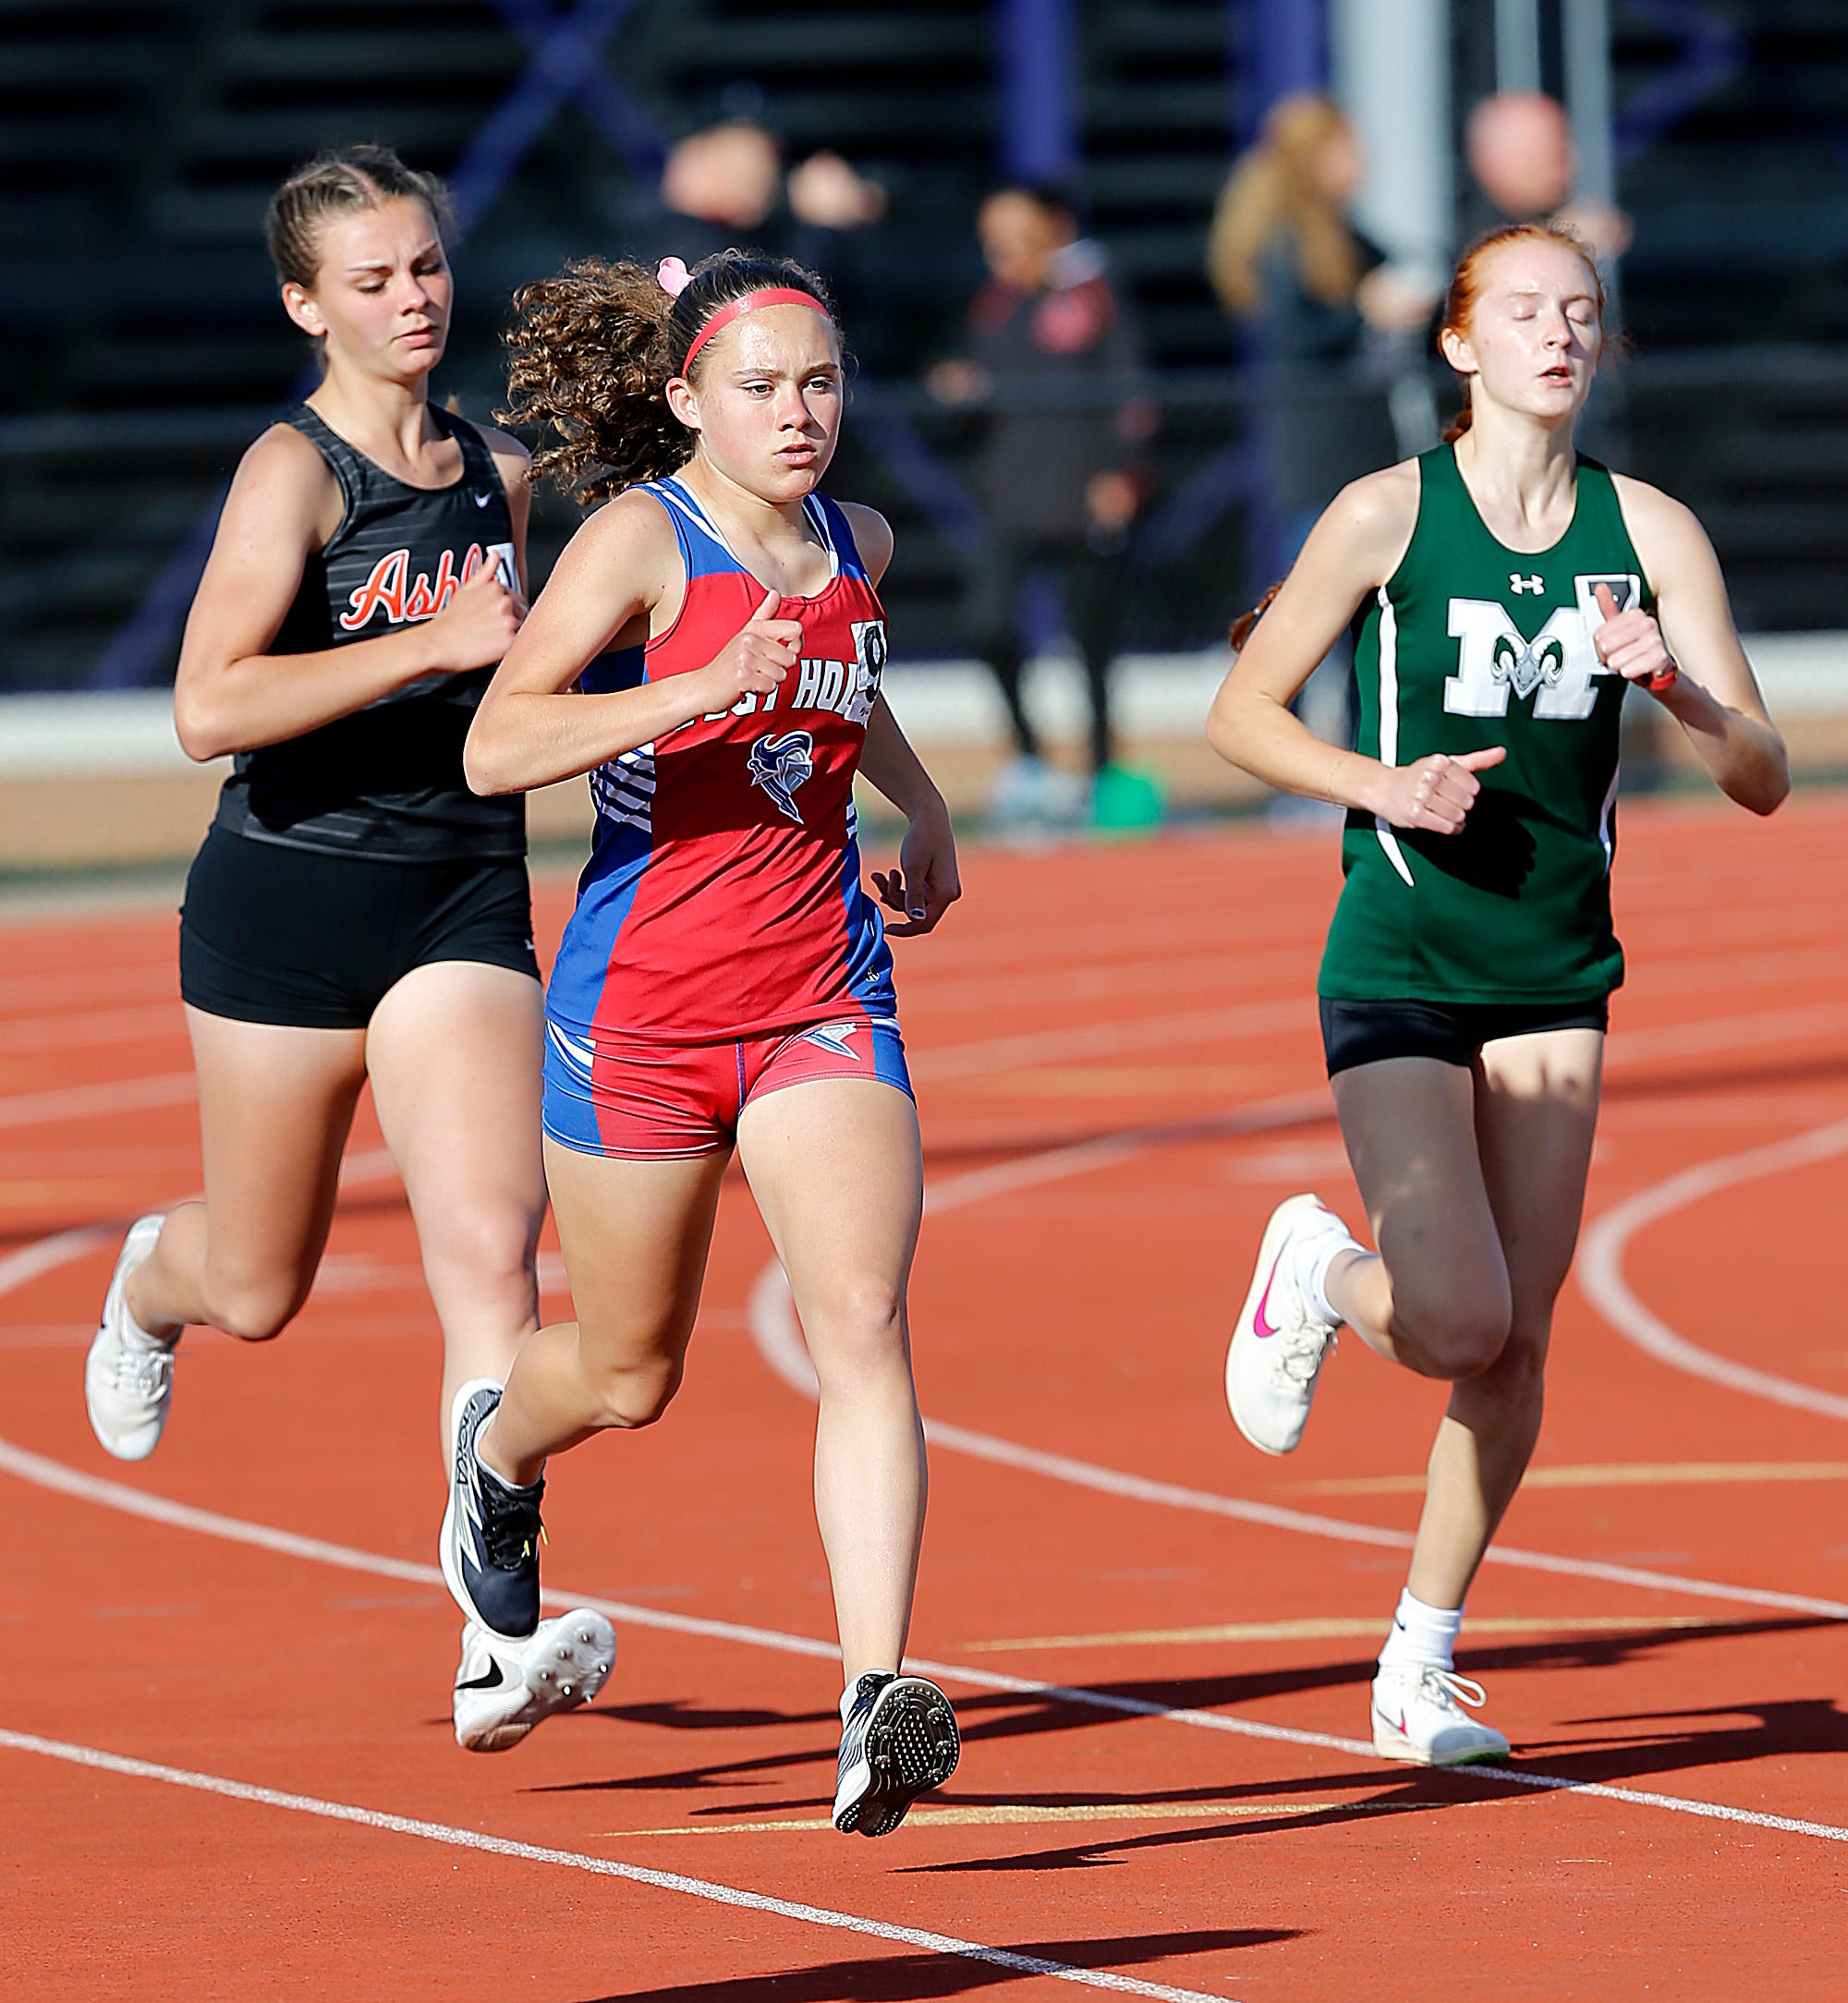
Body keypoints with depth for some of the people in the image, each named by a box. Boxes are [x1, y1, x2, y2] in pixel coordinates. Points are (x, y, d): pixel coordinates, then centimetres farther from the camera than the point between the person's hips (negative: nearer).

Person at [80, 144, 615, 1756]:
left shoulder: (501, 473, 7)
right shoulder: (295, 471, -13)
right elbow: (210, 707, -25)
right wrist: (431, 646, -29)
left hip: (466, 898, 4)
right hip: (290, 896, -4)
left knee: (491, 1252, -16)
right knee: (259, 1291, 14)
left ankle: (498, 1645, -22)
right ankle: (152, 1280, 53)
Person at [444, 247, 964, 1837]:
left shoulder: (857, 547, 7)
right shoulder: (644, 538, -12)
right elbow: (496, 749, -24)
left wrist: (922, 806, 26)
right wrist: (702, 690, -33)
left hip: (824, 1005, 3)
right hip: (641, 1013, -3)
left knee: (864, 1329, -17)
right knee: (630, 1376, 14)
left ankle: (879, 1703, -24)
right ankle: (499, 1451, 51)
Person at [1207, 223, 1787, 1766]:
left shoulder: (1650, 533, -2)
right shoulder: (1390, 515, -9)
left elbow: (1763, 781, -4)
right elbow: (1242, 714, -1)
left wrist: (1675, 683, -23)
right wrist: (1380, 783, -17)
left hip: (1558, 971, 4)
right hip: (1399, 963, -3)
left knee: (1516, 1344, 4)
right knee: (1456, 1320, -16)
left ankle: (1423, 1664, 19)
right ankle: (1315, 1269, 18)